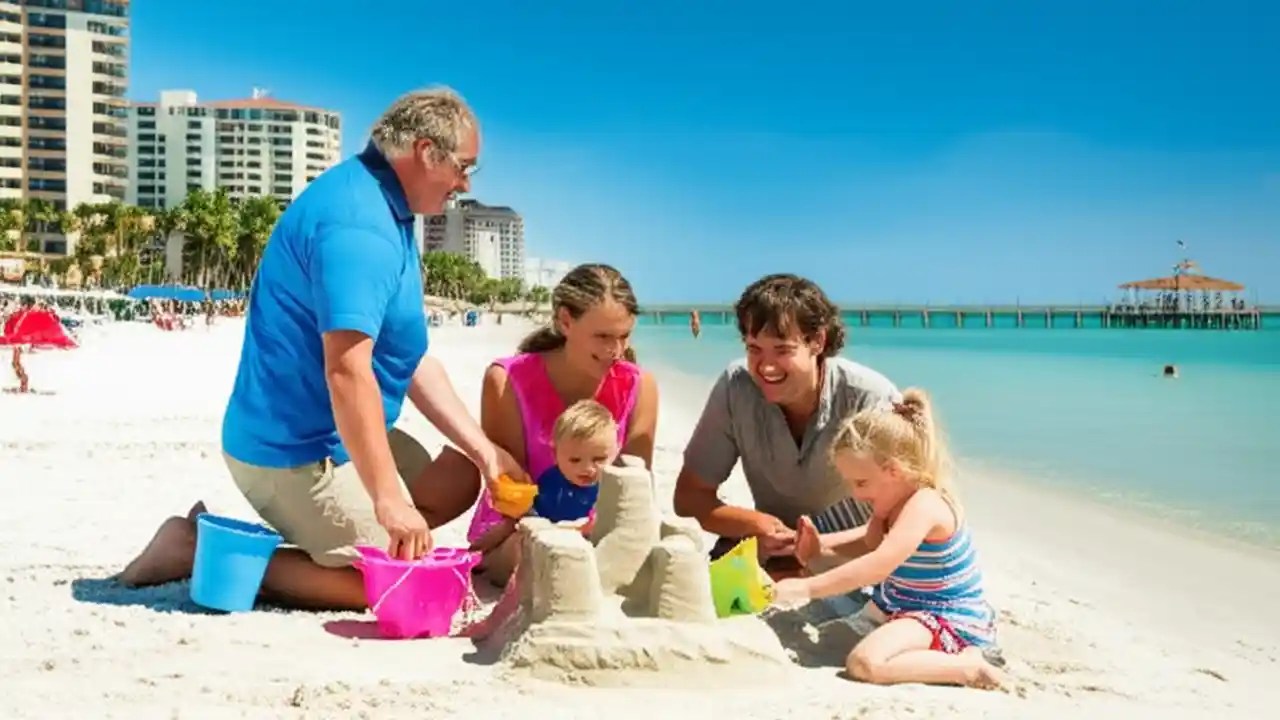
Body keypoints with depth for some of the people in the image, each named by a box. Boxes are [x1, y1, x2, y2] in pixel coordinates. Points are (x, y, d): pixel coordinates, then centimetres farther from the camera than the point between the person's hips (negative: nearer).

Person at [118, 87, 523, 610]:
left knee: (458, 482, 21)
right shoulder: (359, 225, -22)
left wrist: (483, 449, 6)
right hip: (295, 452, -10)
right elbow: (347, 370, -30)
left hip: (313, 439, 10)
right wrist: (387, 499, -30)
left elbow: (410, 357, 12)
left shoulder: (385, 211, 11)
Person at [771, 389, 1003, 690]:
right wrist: (822, 544, -1)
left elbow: (878, 565, -38)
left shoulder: (924, 505, -27)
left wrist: (806, 588, -39)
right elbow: (870, 541, 19)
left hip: (946, 617, -11)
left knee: (865, 662, -31)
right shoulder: (896, 499, 3)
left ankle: (966, 667, -15)